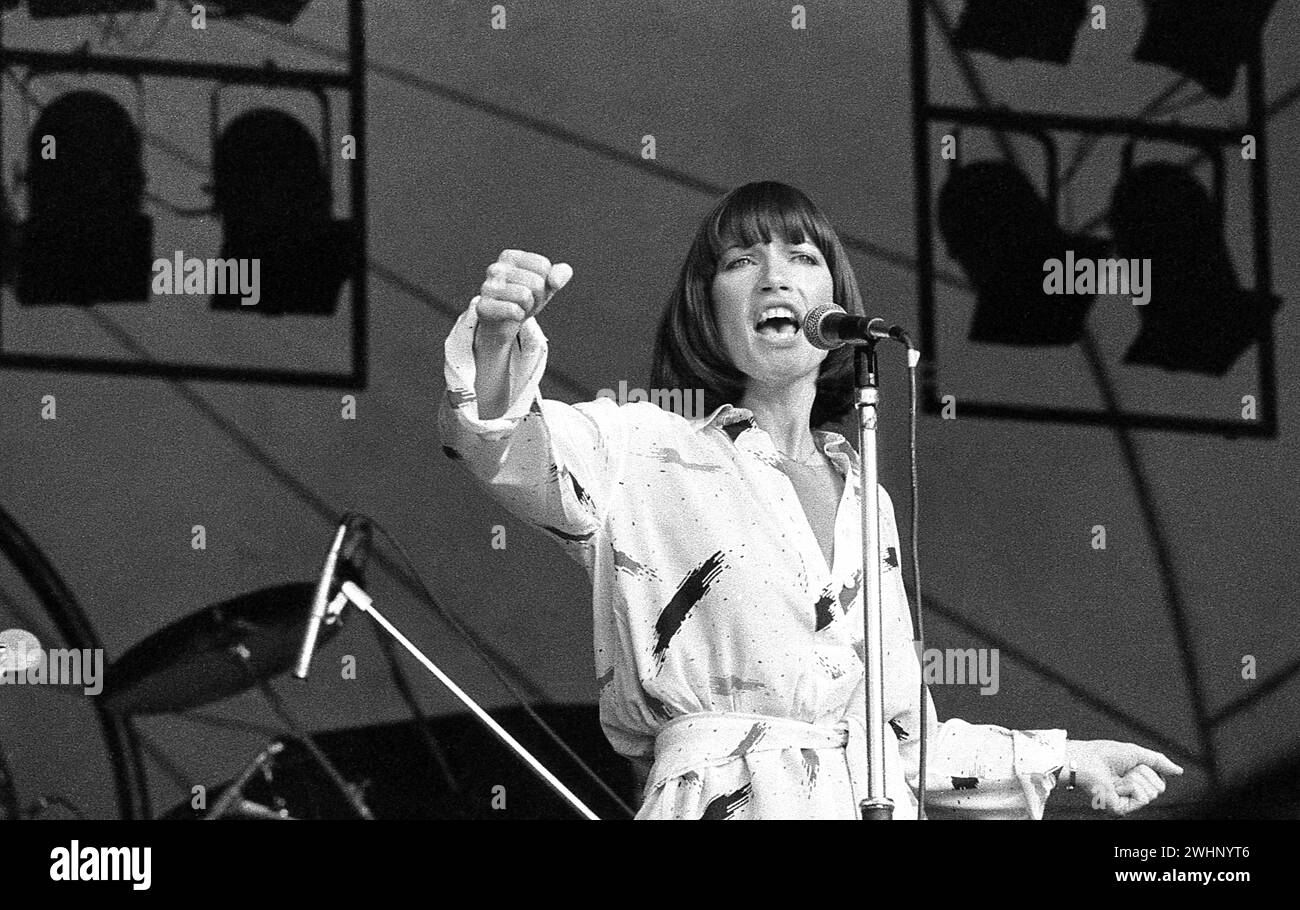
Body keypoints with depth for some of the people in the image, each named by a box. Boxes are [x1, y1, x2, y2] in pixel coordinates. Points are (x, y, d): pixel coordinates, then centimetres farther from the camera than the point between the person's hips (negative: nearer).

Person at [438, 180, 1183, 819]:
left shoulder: (867, 501, 20)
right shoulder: (653, 455, 6)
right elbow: (511, 448, -15)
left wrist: (1065, 763, 21)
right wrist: (498, 343, -35)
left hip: (879, 804, 4)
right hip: (724, 804, -4)